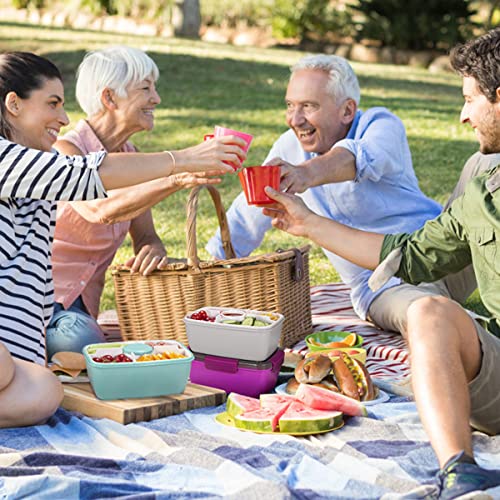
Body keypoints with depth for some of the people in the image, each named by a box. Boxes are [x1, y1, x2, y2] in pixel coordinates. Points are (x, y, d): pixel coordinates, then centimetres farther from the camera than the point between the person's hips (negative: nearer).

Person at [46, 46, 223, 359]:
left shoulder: (130, 157, 7)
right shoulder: (65, 151, -16)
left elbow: (145, 236, 8)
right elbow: (99, 209, -37)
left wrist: (153, 250, -19)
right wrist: (177, 179, -48)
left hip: (81, 309, 6)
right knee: (84, 344, -34)